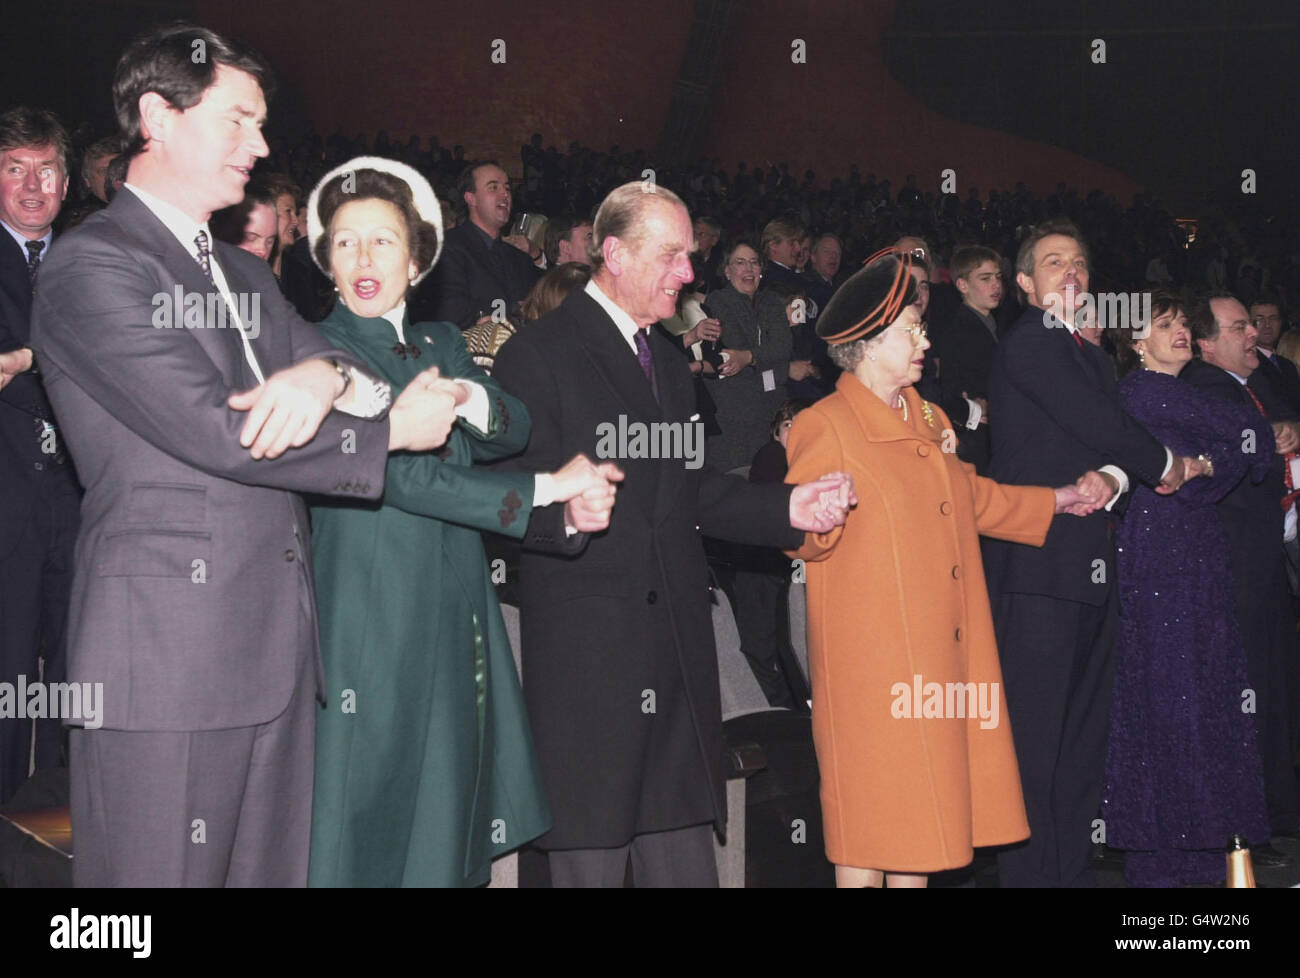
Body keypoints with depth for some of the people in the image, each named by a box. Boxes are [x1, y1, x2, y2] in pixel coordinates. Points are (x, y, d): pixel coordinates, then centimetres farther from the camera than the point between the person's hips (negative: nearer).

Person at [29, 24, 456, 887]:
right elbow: (215, 433, -17)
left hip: (279, 648, 8)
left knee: (273, 870, 12)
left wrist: (327, 374, -14)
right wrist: (390, 428, -8)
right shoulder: (91, 265, -7)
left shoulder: (246, 275, 21)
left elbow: (378, 385, 11)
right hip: (165, 662, -8)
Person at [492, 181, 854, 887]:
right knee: (590, 861, 1)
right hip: (585, 653, -7)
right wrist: (566, 515, -35)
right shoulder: (537, 355, -6)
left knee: (684, 857, 12)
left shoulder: (669, 362, 20)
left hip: (677, 655, 7)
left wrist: (787, 508, 5)